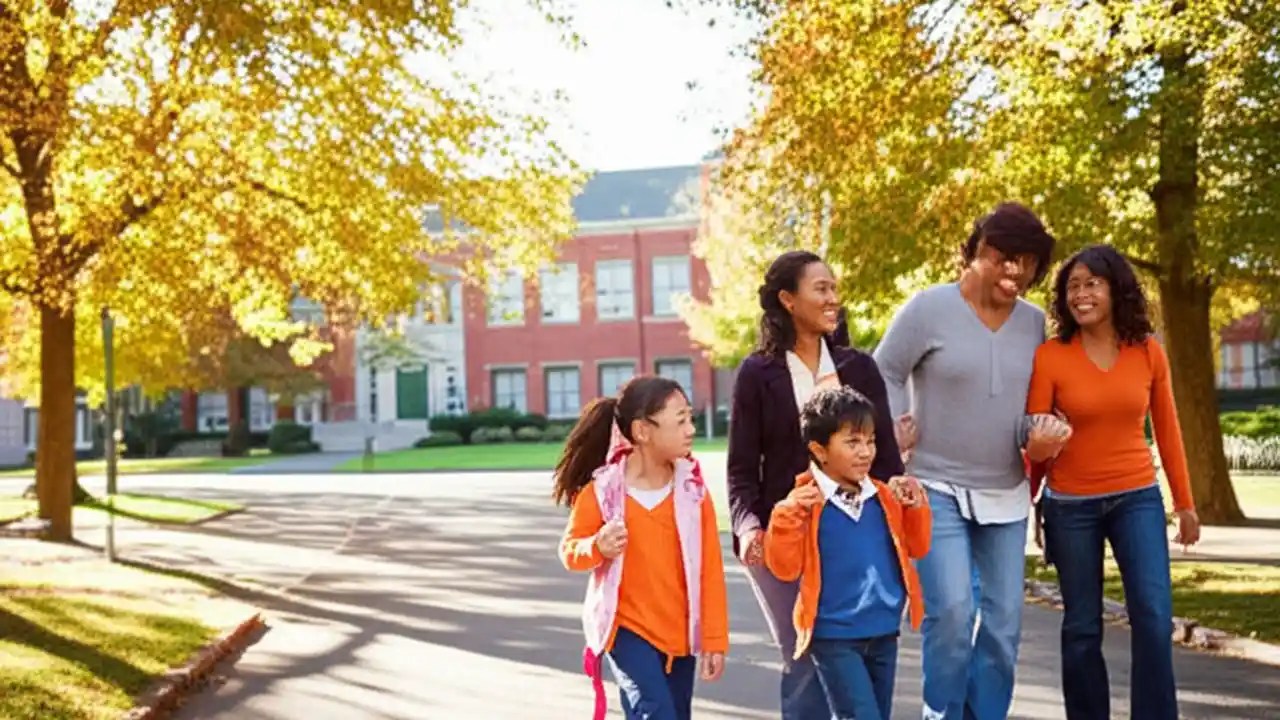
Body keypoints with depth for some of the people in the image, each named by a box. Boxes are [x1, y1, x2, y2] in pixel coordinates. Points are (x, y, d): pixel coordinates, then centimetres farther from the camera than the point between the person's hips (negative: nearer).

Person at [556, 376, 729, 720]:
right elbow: (569, 549, 0)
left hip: (679, 632, 4)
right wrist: (598, 548, -24)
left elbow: (710, 568, -2)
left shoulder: (692, 488, -5)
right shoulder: (602, 490, -12)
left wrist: (715, 638, -2)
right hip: (627, 627, -4)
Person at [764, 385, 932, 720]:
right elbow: (785, 568, -12)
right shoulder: (805, 504, -10)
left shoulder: (884, 497, 5)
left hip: (884, 633, 6)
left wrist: (916, 507, 0)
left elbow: (917, 548, 15)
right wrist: (788, 516, -24)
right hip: (834, 637, -6)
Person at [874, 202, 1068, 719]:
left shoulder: (1034, 322, 5)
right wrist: (896, 429, -14)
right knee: (953, 611, -15)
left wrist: (1038, 434, -9)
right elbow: (884, 372, -3)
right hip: (936, 490, -5)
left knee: (1004, 621, 7)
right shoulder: (928, 308, -10)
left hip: (1006, 494, 5)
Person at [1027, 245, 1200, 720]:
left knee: (1154, 617, -10)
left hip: (1137, 498, 1)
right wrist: (1043, 443, -21)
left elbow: (1166, 429, 9)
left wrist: (1185, 502, 11)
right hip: (1071, 505, -1)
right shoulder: (1049, 356, -8)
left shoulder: (1148, 352, -1)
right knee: (1082, 628, 7)